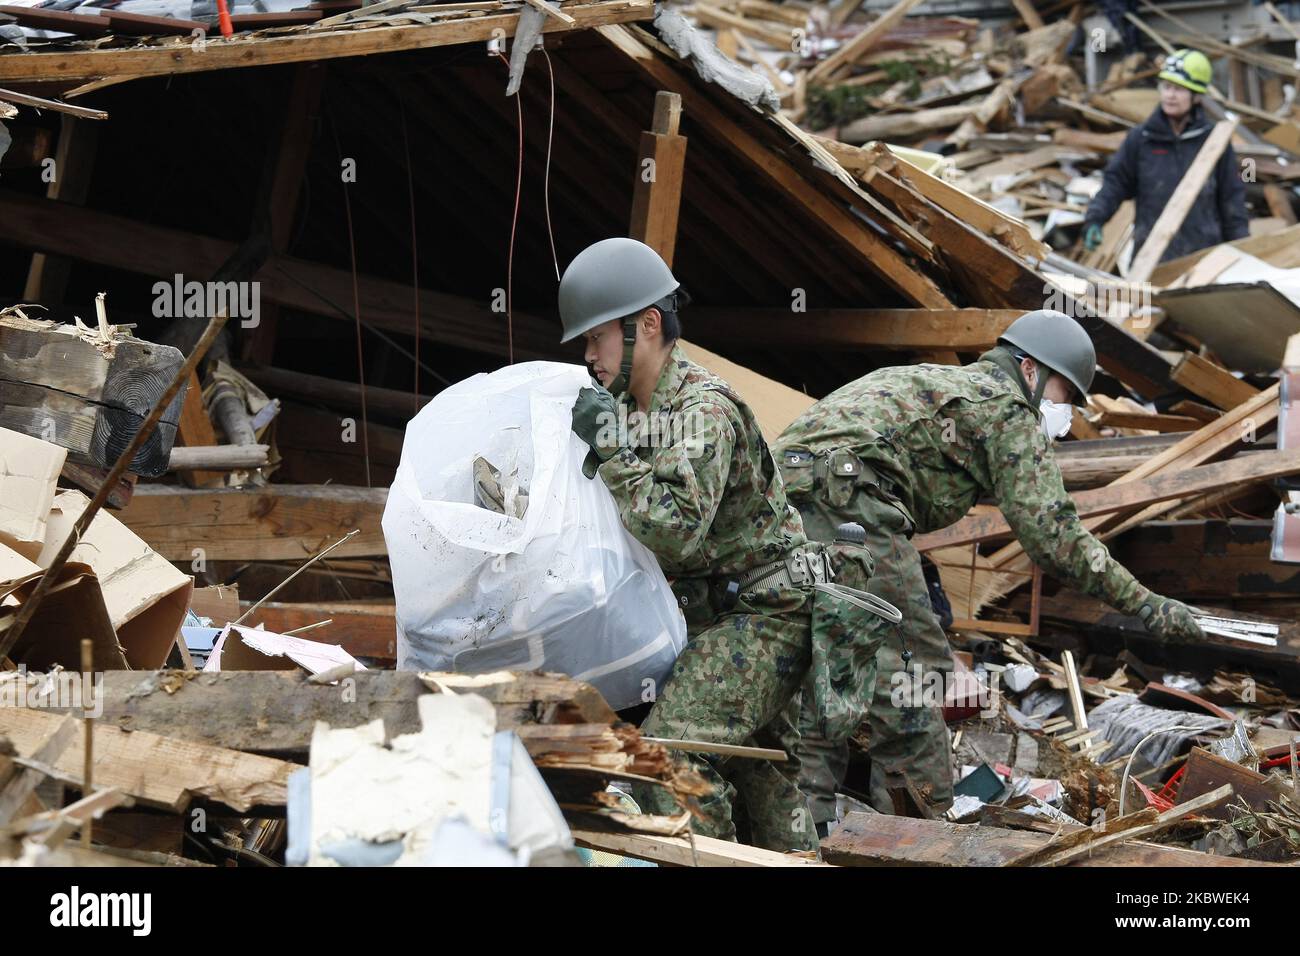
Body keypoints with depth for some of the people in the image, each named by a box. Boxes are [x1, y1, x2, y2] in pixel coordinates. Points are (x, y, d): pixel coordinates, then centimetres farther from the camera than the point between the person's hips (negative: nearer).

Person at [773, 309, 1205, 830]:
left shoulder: (934, 382, 36)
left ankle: (809, 814, 13)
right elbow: (1050, 532, 0)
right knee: (913, 663, -3)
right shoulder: (1009, 409, 9)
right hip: (845, 493, -9)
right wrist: (1144, 603, 3)